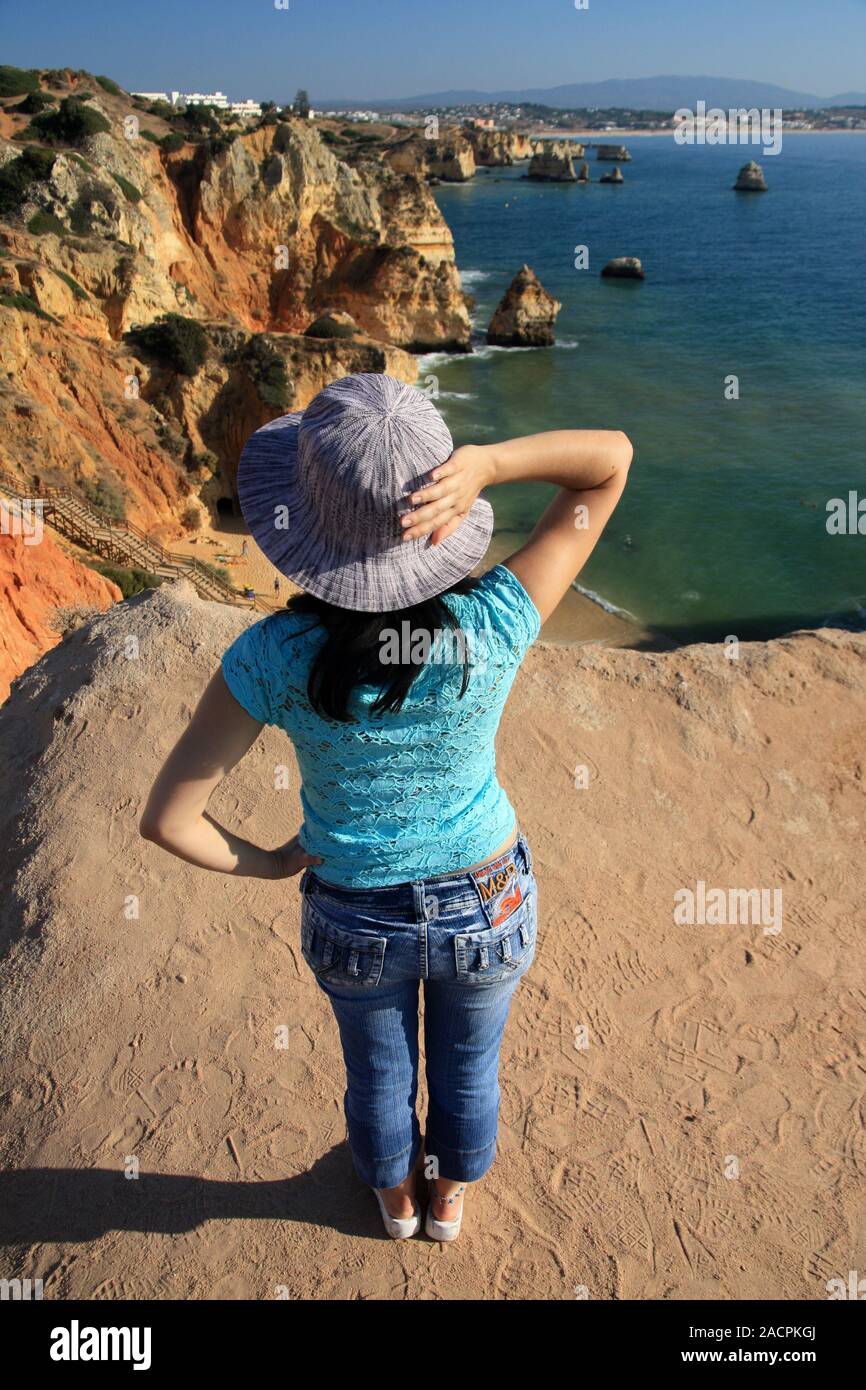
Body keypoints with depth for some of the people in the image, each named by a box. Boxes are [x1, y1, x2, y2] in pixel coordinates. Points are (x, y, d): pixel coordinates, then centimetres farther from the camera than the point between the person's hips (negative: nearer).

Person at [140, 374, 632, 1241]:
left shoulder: (275, 658, -30)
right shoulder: (494, 628, -30)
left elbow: (168, 819, -23)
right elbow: (612, 457, -20)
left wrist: (265, 865, -5)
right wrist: (487, 463, -38)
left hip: (355, 921, 0)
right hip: (487, 908, 1)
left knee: (378, 1072, 32)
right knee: (467, 1067, 32)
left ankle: (396, 1197, 64)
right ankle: (451, 1199, 62)